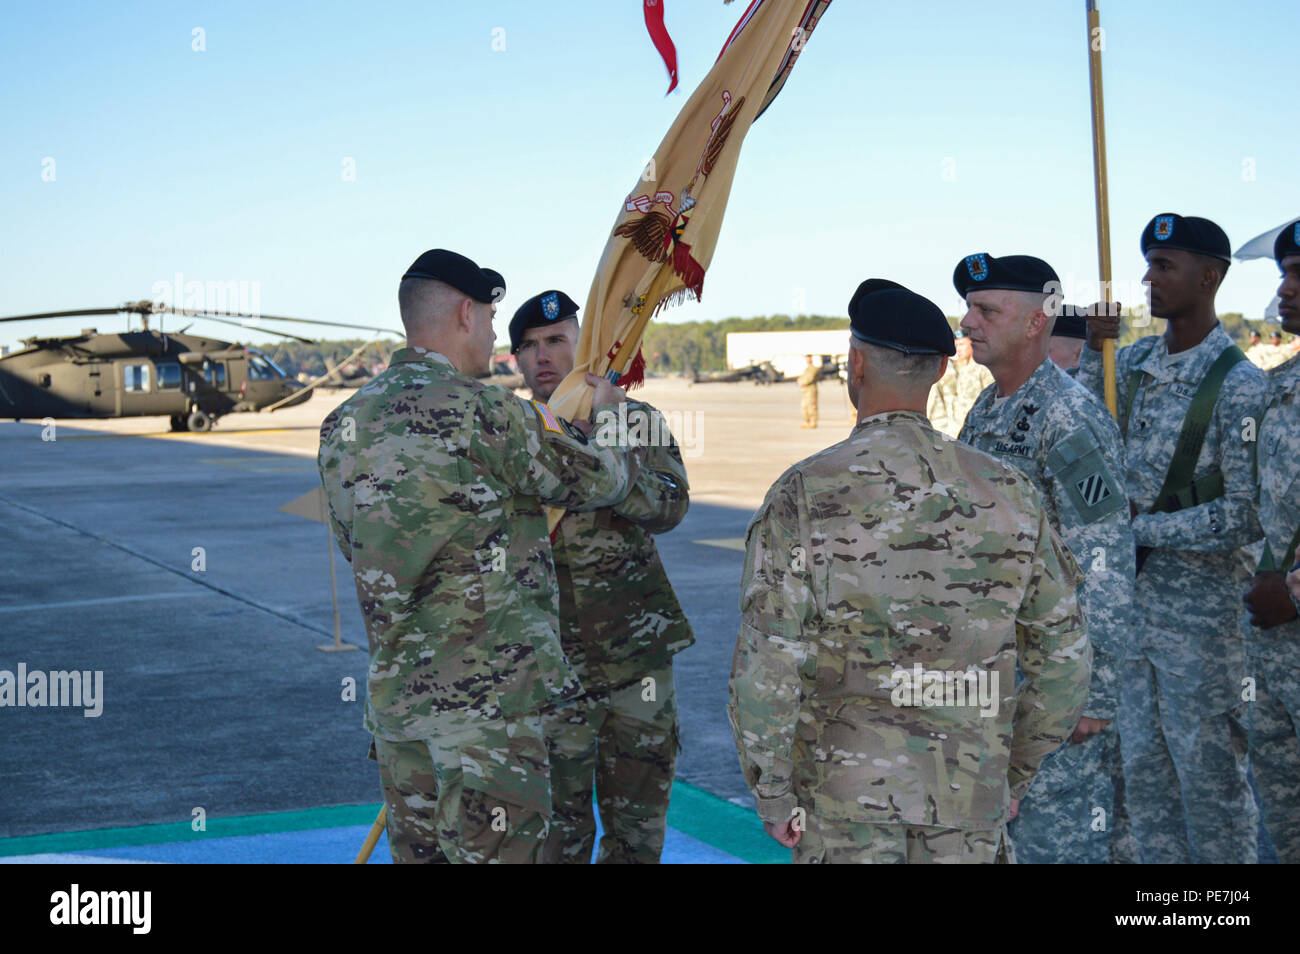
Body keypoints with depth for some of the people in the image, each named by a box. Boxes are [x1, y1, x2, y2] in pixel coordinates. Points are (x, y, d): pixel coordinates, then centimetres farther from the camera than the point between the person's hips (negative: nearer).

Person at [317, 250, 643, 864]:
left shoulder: (342, 426, 9)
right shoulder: (482, 410, -14)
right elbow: (601, 481, -2)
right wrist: (611, 413, 21)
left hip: (392, 692, 8)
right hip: (485, 696, -8)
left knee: (418, 852, 16)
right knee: (496, 851, -2)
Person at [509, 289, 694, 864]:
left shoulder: (637, 422, 4)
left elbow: (669, 507, -15)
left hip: (638, 654, 1)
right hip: (553, 663, -1)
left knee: (638, 827, 10)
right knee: (560, 830, 3)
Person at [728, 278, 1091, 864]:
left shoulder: (804, 495, -11)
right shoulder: (1007, 493, -2)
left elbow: (766, 666, -14)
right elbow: (1062, 655, 3)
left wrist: (773, 798, -3)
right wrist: (1017, 773, 14)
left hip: (844, 788, -2)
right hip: (970, 792, 2)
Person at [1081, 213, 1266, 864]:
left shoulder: (1239, 387, -14)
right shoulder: (1134, 361, 7)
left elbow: (1248, 516, -17)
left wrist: (1142, 529, -16)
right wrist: (1092, 350, -1)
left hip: (1201, 602, -7)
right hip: (1130, 594, 7)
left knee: (1208, 765, 4)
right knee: (1142, 762, 14)